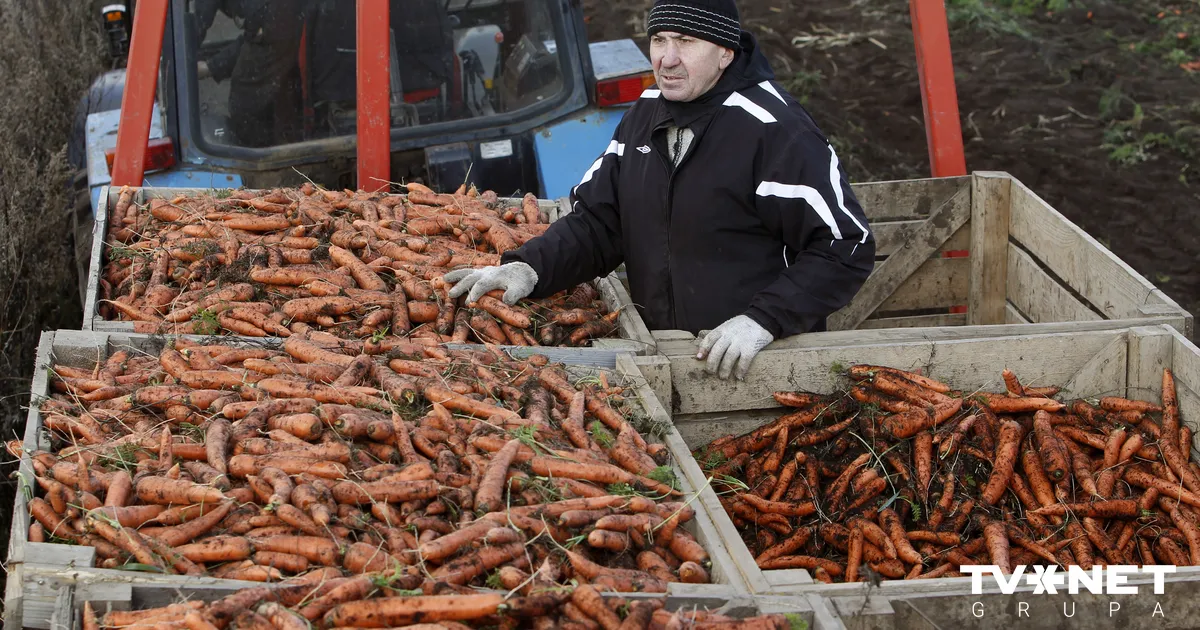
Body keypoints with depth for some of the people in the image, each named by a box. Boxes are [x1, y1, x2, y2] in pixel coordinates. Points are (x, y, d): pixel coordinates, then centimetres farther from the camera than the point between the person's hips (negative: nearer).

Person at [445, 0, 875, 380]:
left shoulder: (775, 131, -17)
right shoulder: (645, 116, 6)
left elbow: (847, 249, -18)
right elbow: (596, 221, 8)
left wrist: (763, 321, -27)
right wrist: (529, 268, -10)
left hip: (757, 369, -6)